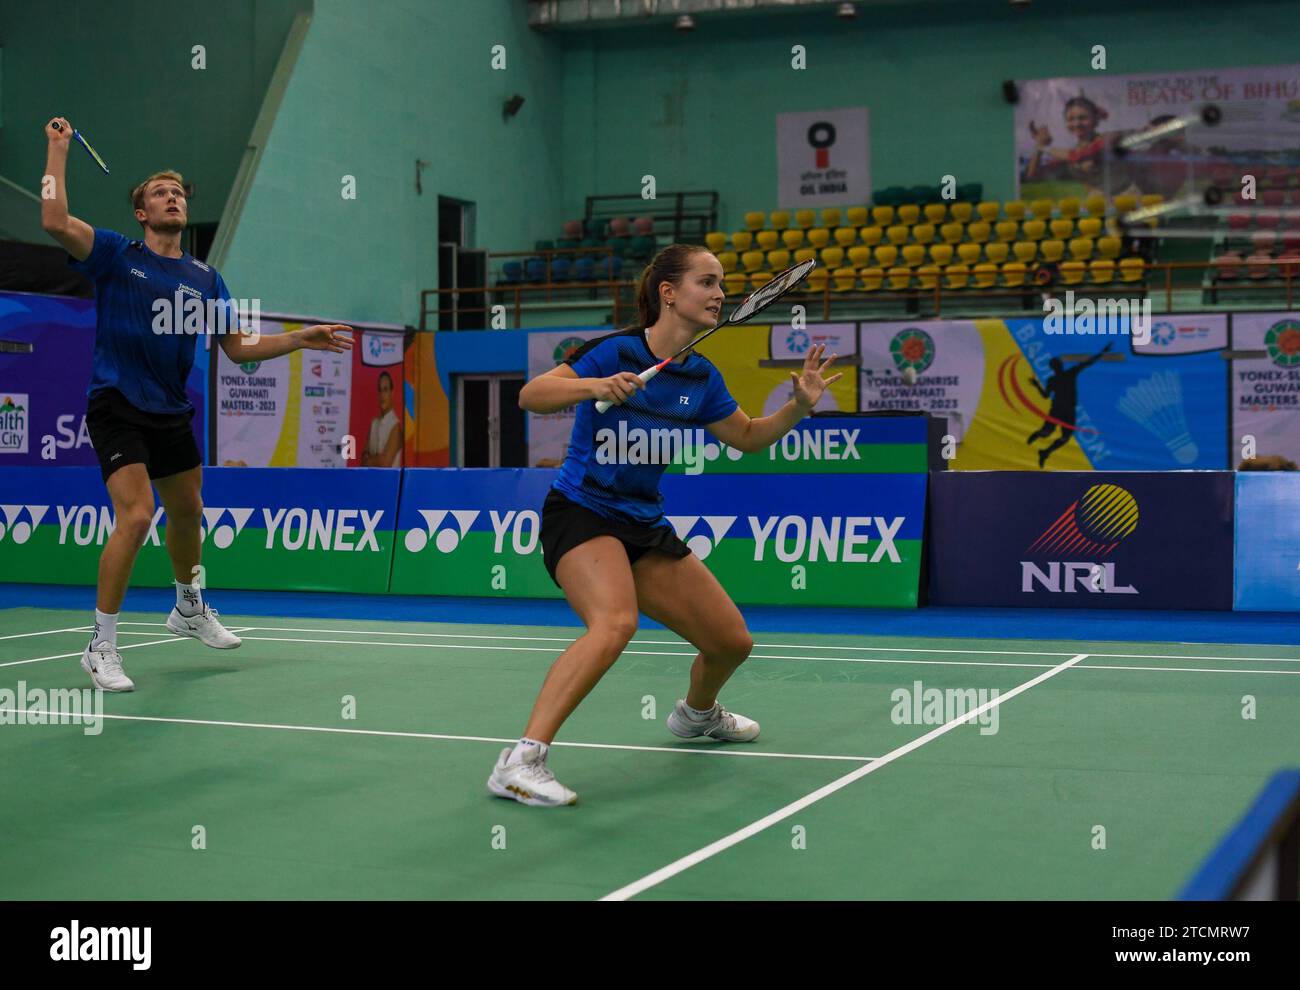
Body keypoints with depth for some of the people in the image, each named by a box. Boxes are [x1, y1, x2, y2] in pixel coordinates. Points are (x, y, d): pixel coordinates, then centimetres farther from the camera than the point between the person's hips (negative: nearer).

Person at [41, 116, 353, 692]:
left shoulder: (204, 277, 8)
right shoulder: (115, 255, -5)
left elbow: (238, 347, 10)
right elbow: (55, 221, -23)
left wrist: (301, 339, -1)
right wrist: (58, 148, -16)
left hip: (172, 412, 6)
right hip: (117, 406, -6)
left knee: (187, 511, 20)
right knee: (135, 515, -20)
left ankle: (189, 609, 47)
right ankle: (101, 645, -8)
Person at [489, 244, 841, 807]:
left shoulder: (700, 378, 5)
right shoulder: (614, 352, -14)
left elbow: (749, 437, 18)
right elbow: (530, 396, -21)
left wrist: (800, 406, 1)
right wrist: (592, 386, -39)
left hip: (646, 526, 7)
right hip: (580, 513, -7)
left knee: (732, 640, 10)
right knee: (615, 622, -36)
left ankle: (697, 714, 46)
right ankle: (520, 762, -36)